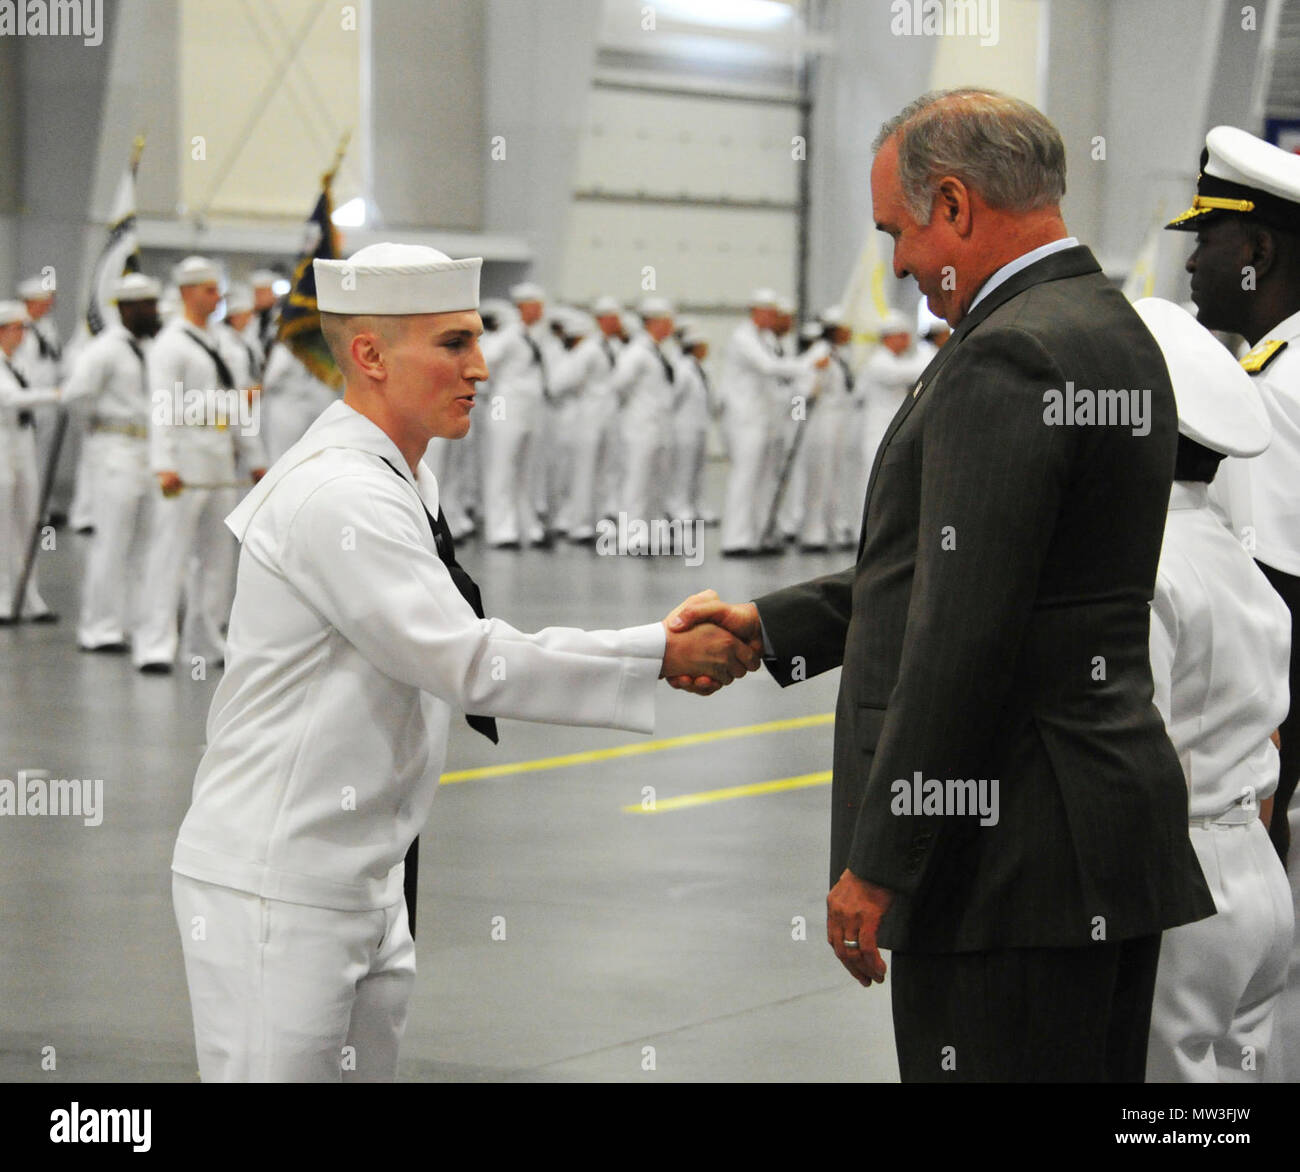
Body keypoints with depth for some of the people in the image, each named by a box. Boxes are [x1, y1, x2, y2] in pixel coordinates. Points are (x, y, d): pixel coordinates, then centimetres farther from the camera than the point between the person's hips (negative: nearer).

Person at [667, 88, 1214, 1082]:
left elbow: (966, 632, -22)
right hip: (1114, 827, 10)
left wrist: (878, 862, -18)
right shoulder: (1113, 330, 15)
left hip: (1015, 850, -10)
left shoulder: (1006, 358, -17)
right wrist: (771, 625, 22)